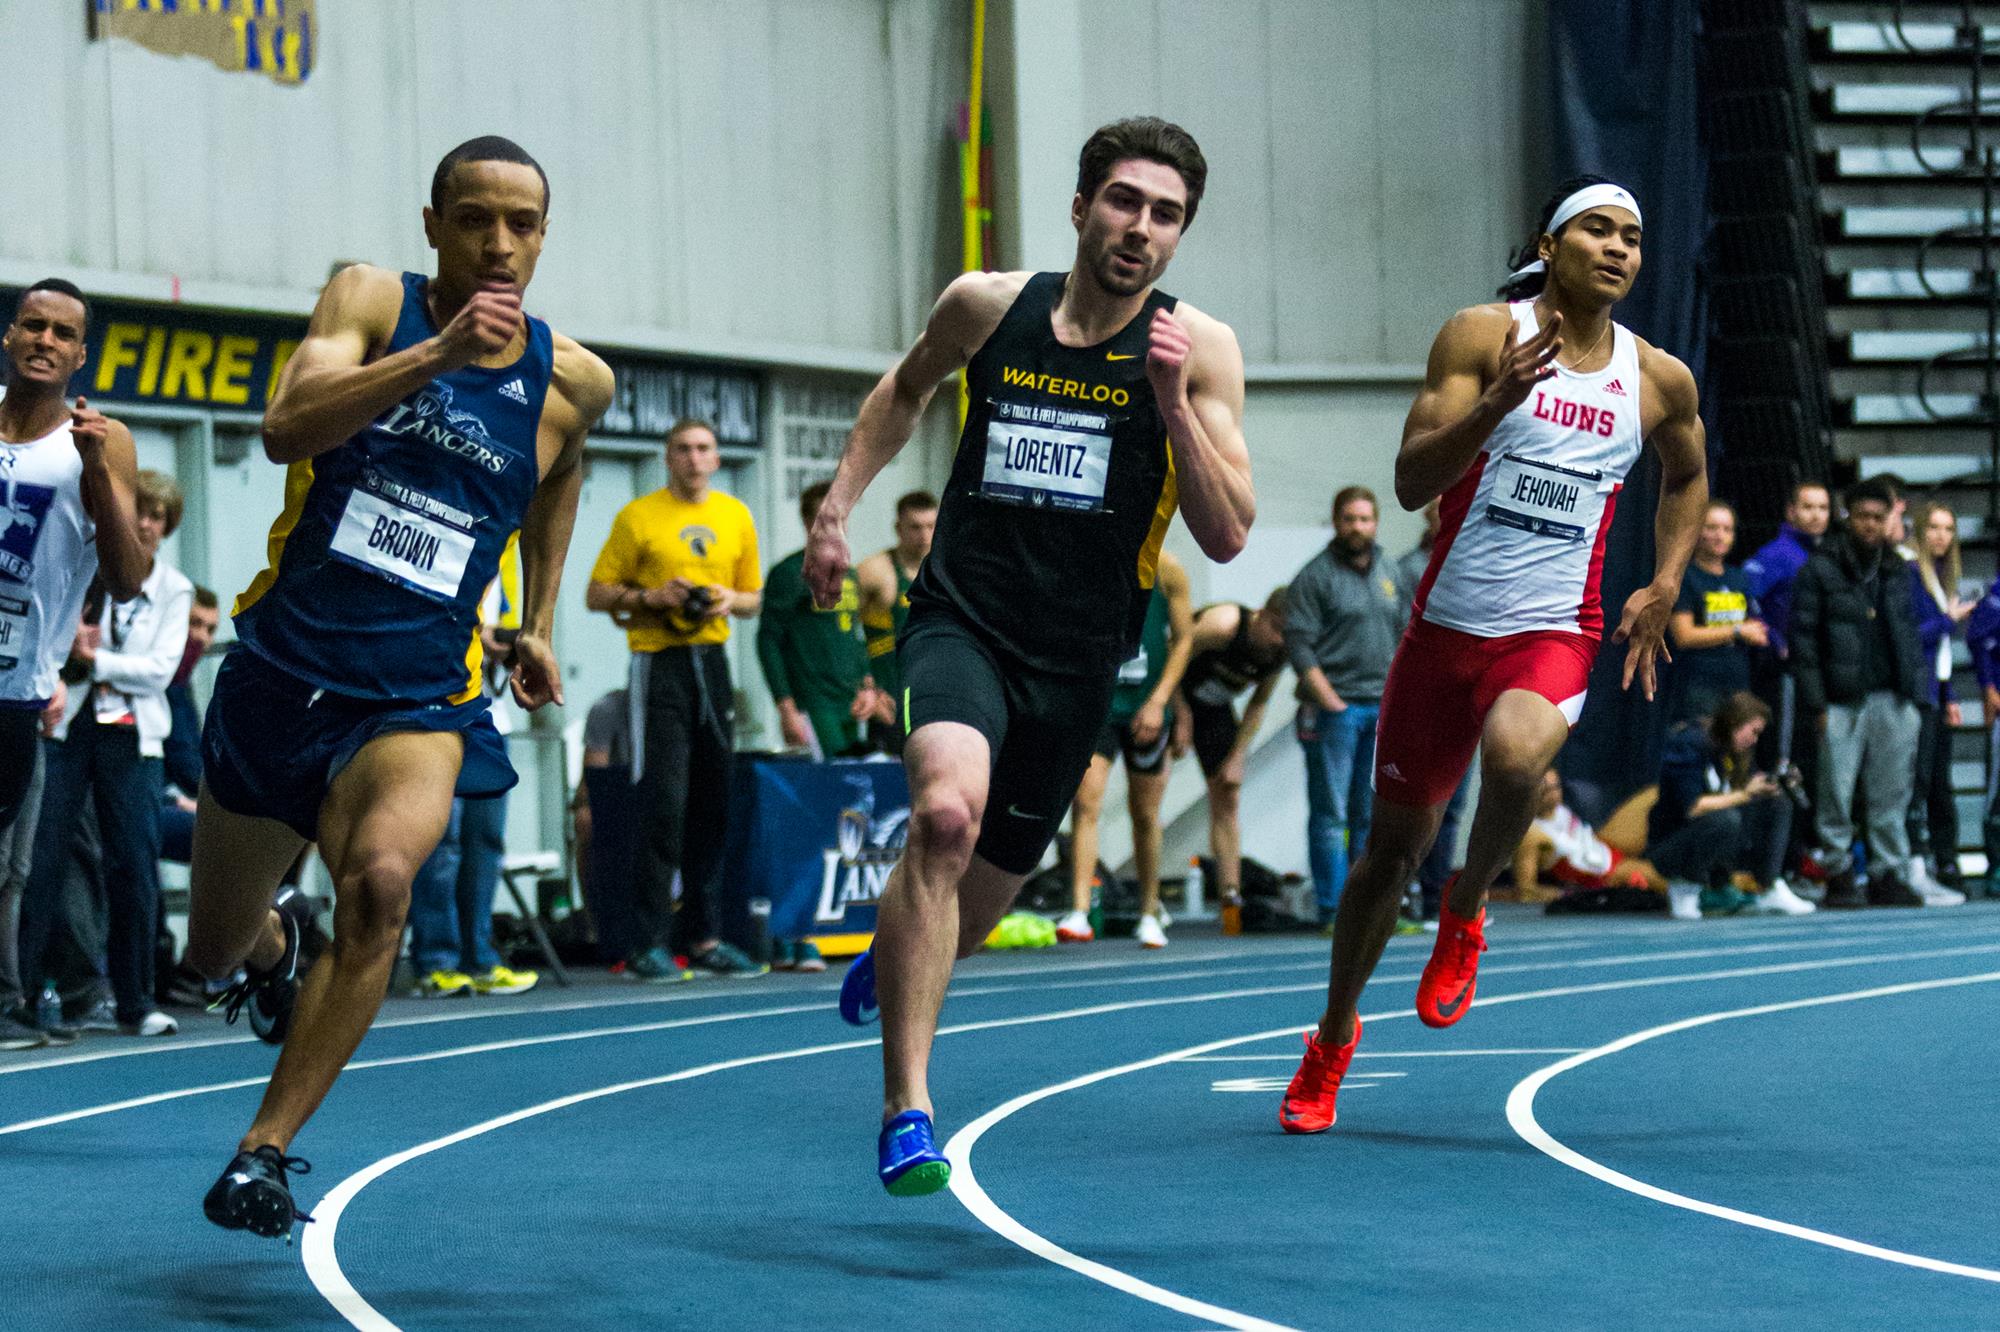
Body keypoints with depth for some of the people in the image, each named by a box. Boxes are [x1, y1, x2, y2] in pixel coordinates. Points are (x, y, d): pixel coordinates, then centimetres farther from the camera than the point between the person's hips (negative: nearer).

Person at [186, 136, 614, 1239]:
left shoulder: (572, 383, 1)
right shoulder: (371, 301, -5)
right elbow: (287, 429, -23)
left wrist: (539, 623, 24)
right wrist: (438, 353, -32)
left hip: (416, 700, -1)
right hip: (280, 665, 1)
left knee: (380, 881, -31)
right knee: (213, 950, 15)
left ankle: (265, 1149, -24)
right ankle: (272, 942, 54)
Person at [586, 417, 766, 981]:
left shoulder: (736, 517, 13)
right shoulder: (637, 517, -1)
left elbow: (754, 596, 20)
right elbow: (596, 594, 0)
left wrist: (731, 599, -2)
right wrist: (652, 598, -15)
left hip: (712, 661, 5)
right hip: (659, 664, -5)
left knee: (713, 804, 6)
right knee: (663, 803, -11)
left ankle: (703, 938, 13)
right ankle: (652, 944, -9)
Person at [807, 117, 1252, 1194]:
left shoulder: (1200, 350, -4)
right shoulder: (985, 306, 0)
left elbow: (1227, 537, -9)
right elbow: (906, 390, 22)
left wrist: (1172, 404, -19)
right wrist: (839, 503, 13)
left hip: (1076, 660, 2)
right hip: (959, 620, -1)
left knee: (975, 904, 14)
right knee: (947, 810, -32)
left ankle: (891, 955, 54)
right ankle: (905, 1109, -28)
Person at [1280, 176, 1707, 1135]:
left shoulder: (1658, 380, 3)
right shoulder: (1483, 336, -6)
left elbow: (1687, 478, 25)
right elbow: (1411, 483, -13)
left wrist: (1663, 589, 12)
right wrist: (1500, 399, -27)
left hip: (1553, 634, 0)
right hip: (1447, 625, 0)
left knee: (1514, 757, -34)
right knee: (1395, 843, 10)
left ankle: (1464, 916, -3)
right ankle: (1333, 1038, 33)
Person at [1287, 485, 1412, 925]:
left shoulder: (1391, 573, 14)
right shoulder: (1316, 575, -4)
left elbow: (1406, 636, 19)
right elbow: (1298, 643, -9)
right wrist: (1330, 702, -14)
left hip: (1384, 707, 6)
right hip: (1335, 707, -6)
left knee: (1373, 813, 8)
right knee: (1331, 812, -5)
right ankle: (1333, 911, -4)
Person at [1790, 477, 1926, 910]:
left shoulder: (1897, 572, 15)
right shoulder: (1821, 569, -1)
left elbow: (1909, 632, 19)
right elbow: (1803, 637, -3)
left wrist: (1913, 692, 9)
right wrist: (1815, 703, -9)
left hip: (1892, 701, 4)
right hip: (1843, 703, -4)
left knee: (1892, 794, 4)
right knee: (1837, 794, -2)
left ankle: (1889, 874, 10)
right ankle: (1839, 875, 6)